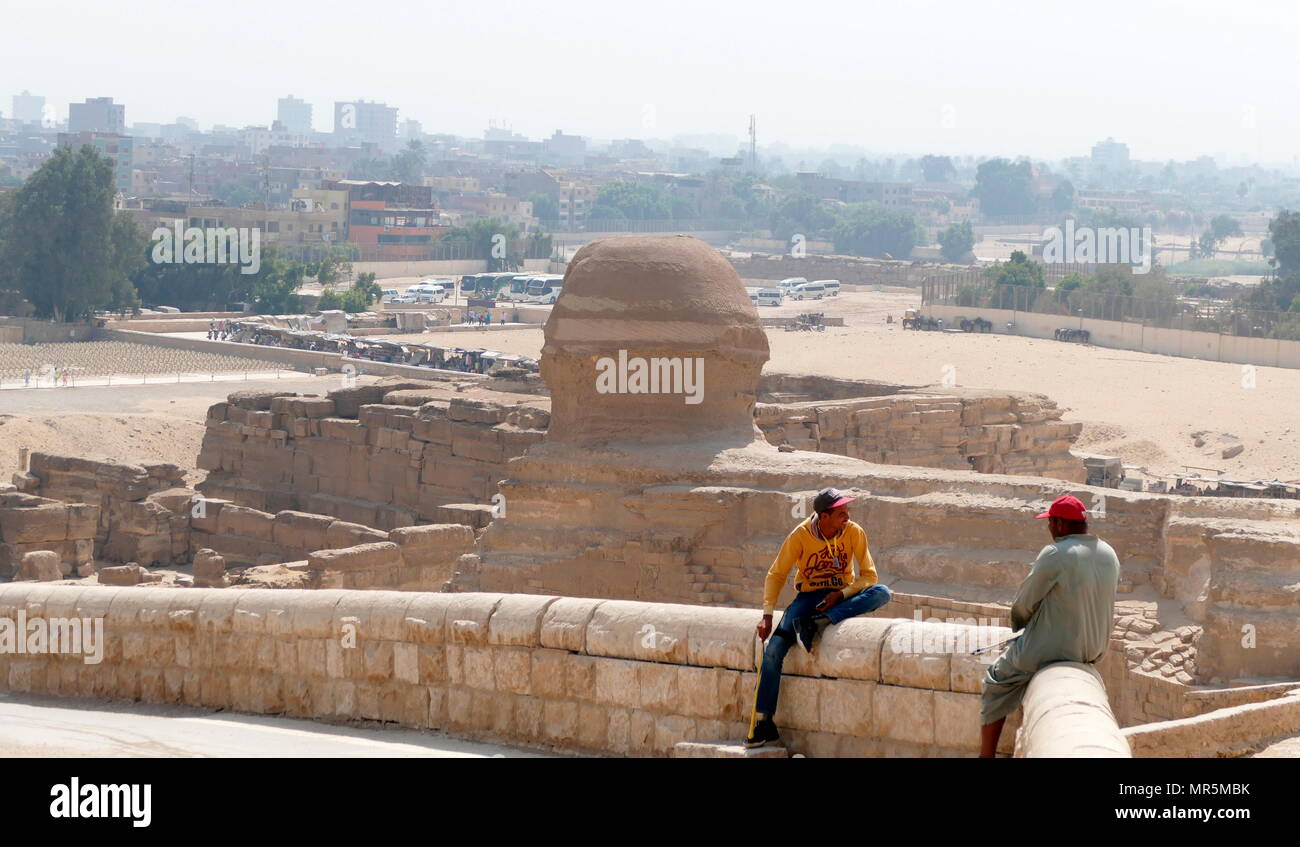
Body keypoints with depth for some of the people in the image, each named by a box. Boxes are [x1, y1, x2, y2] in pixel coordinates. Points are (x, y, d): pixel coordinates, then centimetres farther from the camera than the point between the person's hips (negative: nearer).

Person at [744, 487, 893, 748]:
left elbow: (868, 575, -7)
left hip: (842, 598, 1)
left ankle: (820, 624, -36)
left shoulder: (855, 533, -10)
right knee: (775, 648, -23)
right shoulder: (800, 536, -13)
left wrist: (841, 594, -23)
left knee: (881, 593, -29)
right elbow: (776, 574, -5)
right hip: (809, 596, -1)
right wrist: (767, 614, -14)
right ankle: (763, 722, -17)